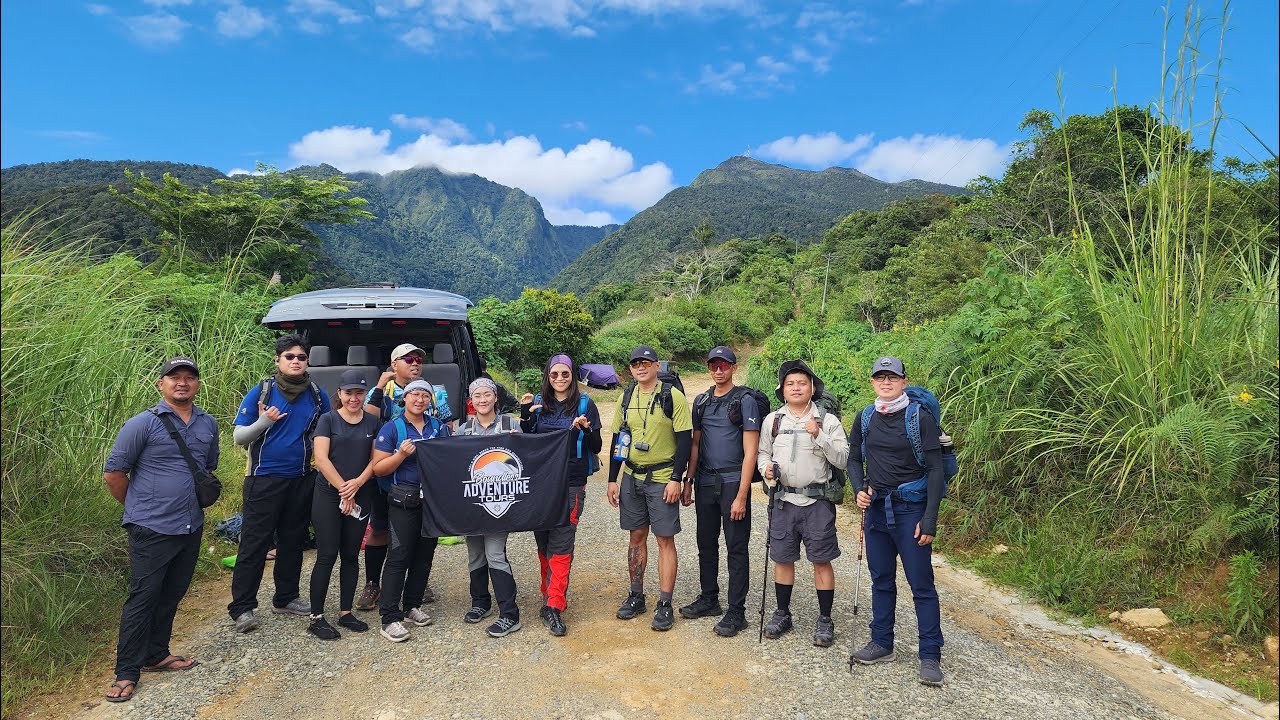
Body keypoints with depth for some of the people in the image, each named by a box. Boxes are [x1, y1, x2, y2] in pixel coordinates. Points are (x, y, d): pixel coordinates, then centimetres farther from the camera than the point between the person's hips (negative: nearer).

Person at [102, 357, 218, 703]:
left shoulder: (208, 424, 8)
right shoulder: (142, 424, -10)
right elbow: (113, 473, -6)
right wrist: (140, 507, 4)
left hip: (192, 528, 6)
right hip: (152, 530, -6)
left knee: (171, 595, 16)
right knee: (142, 598, 0)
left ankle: (156, 655, 32)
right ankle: (126, 673, 12)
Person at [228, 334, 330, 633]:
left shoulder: (317, 395, 5)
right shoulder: (261, 392, -4)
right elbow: (239, 437, -4)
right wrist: (263, 422, -22)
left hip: (301, 481, 4)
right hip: (264, 480, -4)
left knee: (293, 542, 13)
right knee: (254, 544, -1)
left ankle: (285, 598, 27)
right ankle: (242, 608, 8)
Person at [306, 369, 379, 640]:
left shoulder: (373, 422, 8)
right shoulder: (328, 420, -1)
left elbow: (376, 459, 5)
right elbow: (321, 459, -9)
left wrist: (358, 483, -12)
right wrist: (343, 490, -13)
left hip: (361, 496, 3)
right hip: (328, 496, -3)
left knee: (351, 555, 9)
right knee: (327, 555, -2)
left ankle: (345, 612, 20)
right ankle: (316, 617, 7)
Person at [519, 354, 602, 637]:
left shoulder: (585, 405, 2)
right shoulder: (538, 404, 10)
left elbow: (596, 447, 0)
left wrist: (587, 430, -20)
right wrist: (524, 415, -3)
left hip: (571, 484, -3)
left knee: (560, 545, -6)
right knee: (543, 542, 10)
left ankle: (554, 608, -2)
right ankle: (551, 596, 25)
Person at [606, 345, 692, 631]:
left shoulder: (673, 396, -8)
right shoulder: (626, 398, 7)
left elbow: (685, 439, -9)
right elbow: (617, 440, 12)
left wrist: (676, 479, -15)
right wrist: (612, 480, 9)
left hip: (663, 479, -5)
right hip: (631, 478, 5)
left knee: (665, 540, 0)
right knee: (637, 536, 13)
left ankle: (664, 606, 7)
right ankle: (636, 596, 25)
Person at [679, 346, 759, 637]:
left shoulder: (745, 401, -7)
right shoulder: (701, 401, 11)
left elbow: (750, 452, -11)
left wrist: (742, 496, -16)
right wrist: (688, 483, 9)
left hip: (733, 482, -6)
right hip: (705, 482, 6)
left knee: (736, 549, 2)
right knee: (706, 544, 14)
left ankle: (736, 611, 10)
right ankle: (709, 599, 29)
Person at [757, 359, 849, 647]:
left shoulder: (827, 421, -2)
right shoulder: (772, 420, 6)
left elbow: (843, 459, -7)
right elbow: (762, 453, 16)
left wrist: (820, 437, -20)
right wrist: (766, 469, -6)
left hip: (817, 501, -2)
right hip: (783, 500, 3)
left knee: (821, 561, 3)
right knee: (782, 559, 10)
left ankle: (825, 620, 17)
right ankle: (782, 614, 26)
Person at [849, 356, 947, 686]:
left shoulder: (919, 418, -8)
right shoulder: (866, 420, 6)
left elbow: (935, 470, -9)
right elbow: (854, 459, 16)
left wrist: (930, 519, -13)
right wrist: (859, 489, -4)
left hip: (910, 510, -4)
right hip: (876, 509, 5)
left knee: (922, 585, 1)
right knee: (881, 581, 14)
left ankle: (930, 655, 11)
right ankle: (882, 644, 26)